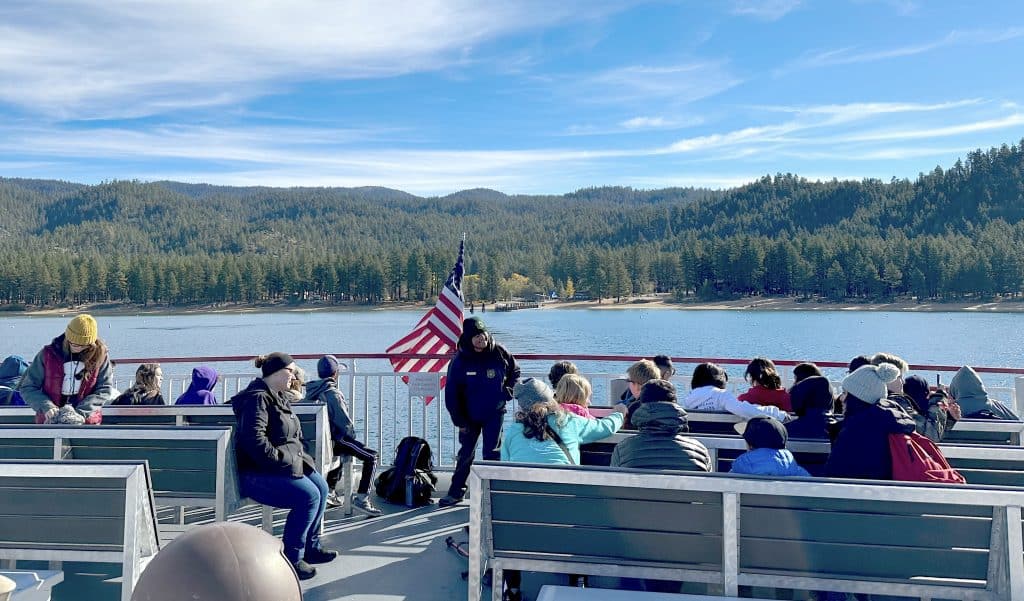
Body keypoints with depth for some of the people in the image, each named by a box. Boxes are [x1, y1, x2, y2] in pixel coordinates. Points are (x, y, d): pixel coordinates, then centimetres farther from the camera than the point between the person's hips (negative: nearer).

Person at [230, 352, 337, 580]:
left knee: (321, 487, 3)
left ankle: (310, 546, 15)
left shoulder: (276, 397, 17)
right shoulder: (257, 398, -16)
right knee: (308, 496, -23)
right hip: (255, 473, -10)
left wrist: (298, 456, 9)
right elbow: (254, 439, -28)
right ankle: (292, 558, -12)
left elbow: (292, 435, 27)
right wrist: (282, 460, -22)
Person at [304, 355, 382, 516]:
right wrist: (352, 433, 4)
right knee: (371, 456, -8)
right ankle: (361, 497, -19)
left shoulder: (311, 392, 9)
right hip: (333, 440, -9)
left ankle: (330, 491, 37)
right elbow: (345, 422, -18)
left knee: (343, 450, 38)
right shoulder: (332, 393, -17)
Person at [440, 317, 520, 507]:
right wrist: (459, 420, -7)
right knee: (466, 453, 11)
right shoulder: (460, 360, -12)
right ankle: (456, 492, 23)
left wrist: (507, 392, -6)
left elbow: (515, 372, 10)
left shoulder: (499, 353, -9)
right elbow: (451, 392, -7)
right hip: (469, 415, 1)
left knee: (492, 453, 1)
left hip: (494, 414, 0)